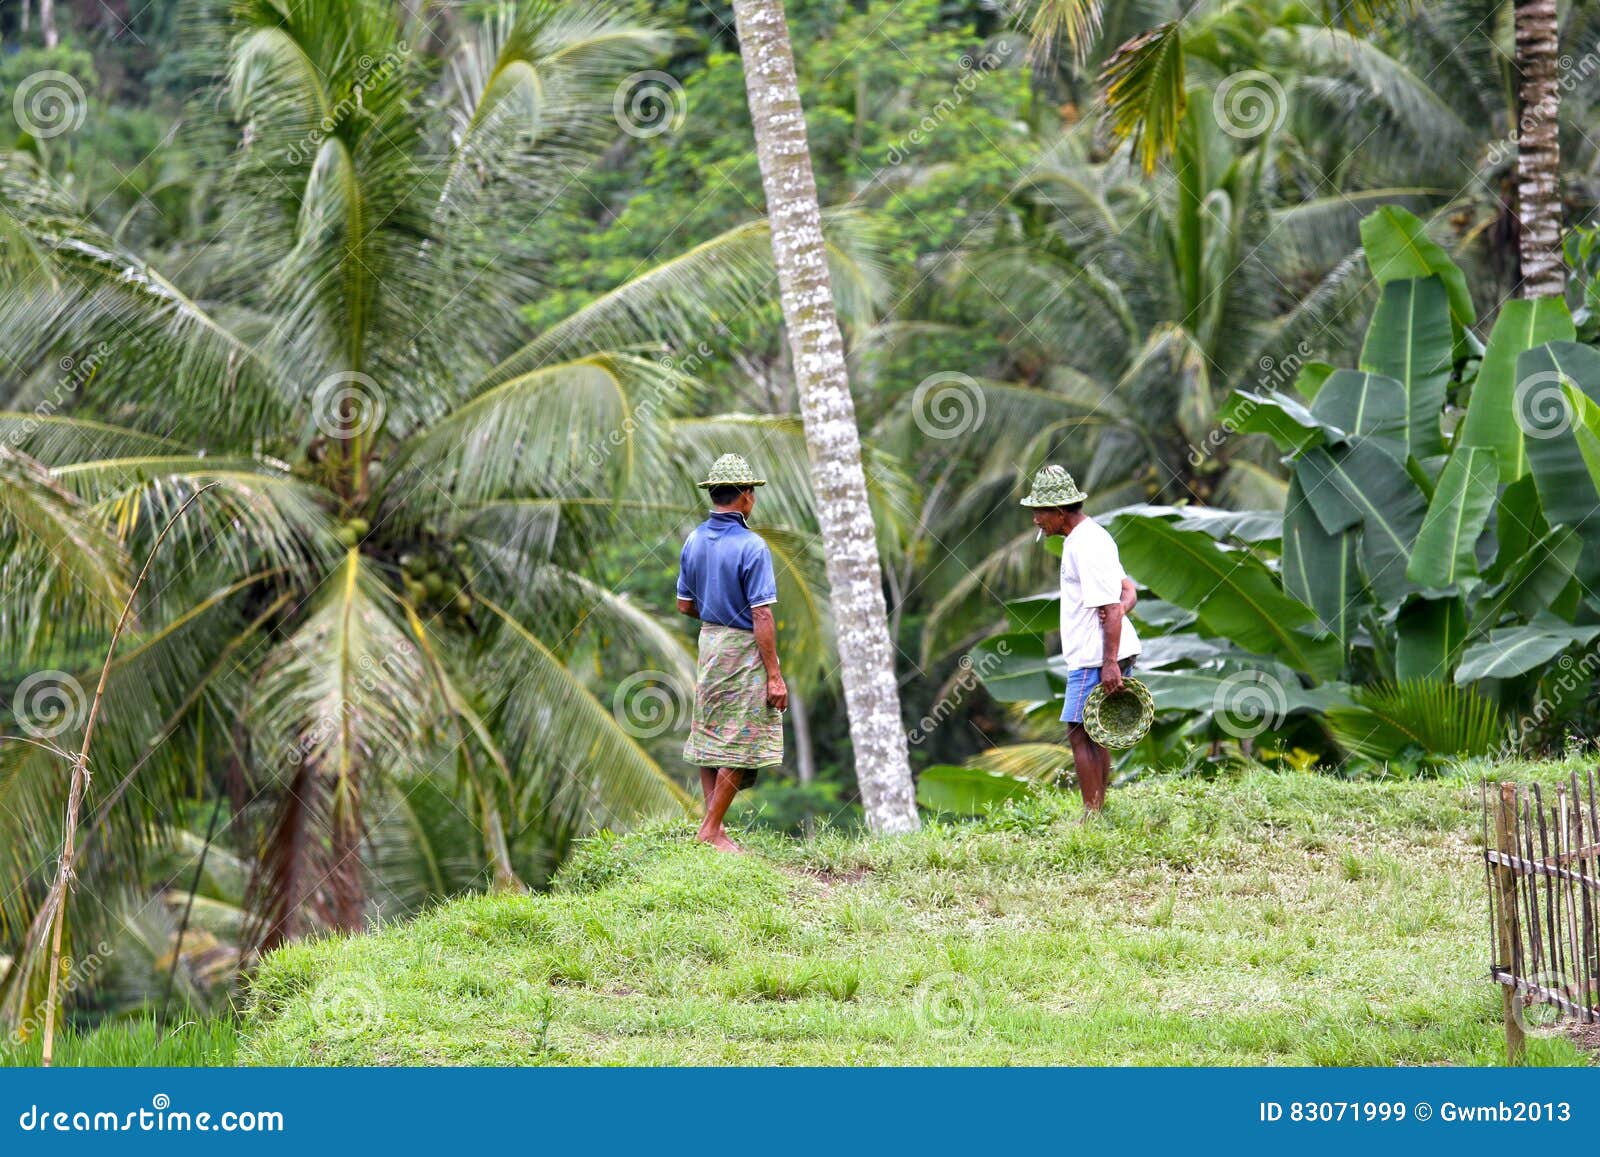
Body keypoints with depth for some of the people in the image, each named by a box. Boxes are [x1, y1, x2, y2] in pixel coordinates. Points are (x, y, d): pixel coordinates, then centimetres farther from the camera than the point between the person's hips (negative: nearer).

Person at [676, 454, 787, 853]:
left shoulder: (694, 541, 3)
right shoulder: (751, 547, -18)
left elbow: (685, 604, 12)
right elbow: (762, 616, -20)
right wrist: (774, 676, -17)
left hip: (709, 640, 7)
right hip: (744, 646, -7)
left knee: (711, 735, 13)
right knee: (742, 743, -2)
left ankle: (713, 822, 16)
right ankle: (711, 830, -2)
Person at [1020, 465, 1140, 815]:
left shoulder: (1086, 546, -16)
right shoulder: (1088, 537, 18)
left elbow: (1112, 606, -21)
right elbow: (1127, 591, 19)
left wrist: (1109, 663, -24)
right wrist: (1122, 606, -4)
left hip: (1097, 657, -11)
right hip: (1099, 655, 11)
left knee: (1079, 734, -9)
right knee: (1094, 735, 12)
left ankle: (1092, 815, -8)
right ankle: (1098, 812, 15)